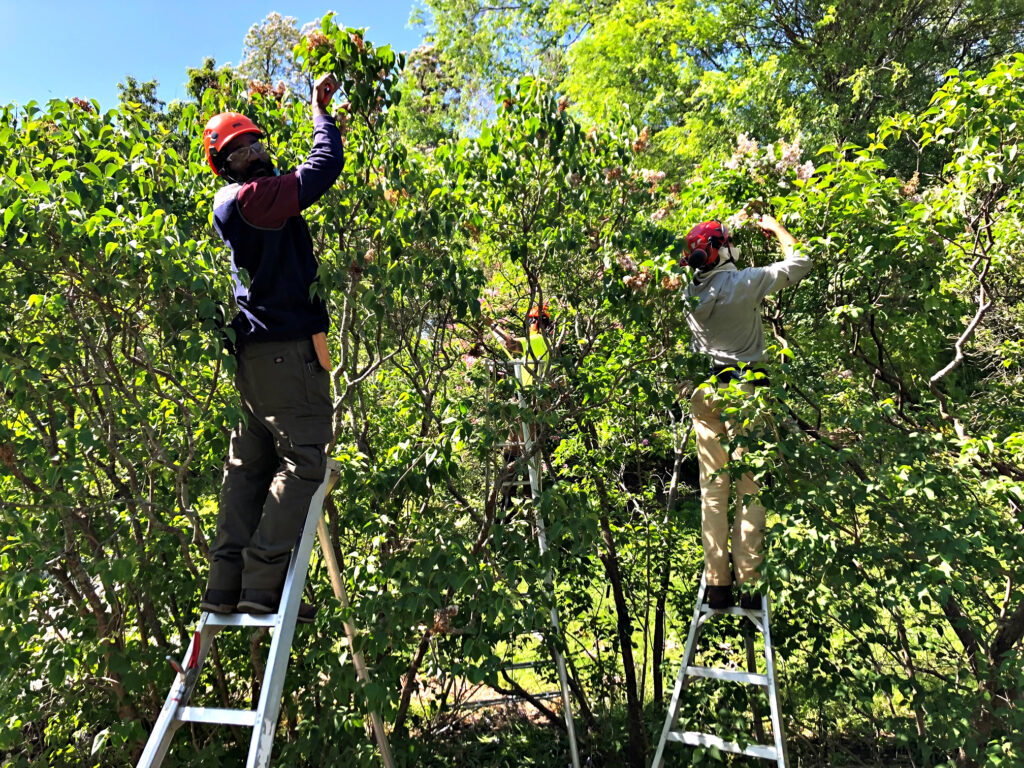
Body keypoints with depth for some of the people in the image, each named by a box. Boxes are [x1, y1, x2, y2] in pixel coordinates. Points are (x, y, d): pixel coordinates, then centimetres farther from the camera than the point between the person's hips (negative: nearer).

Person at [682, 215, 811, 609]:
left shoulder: (690, 293, 4)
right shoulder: (743, 282, -9)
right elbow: (799, 263, 4)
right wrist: (776, 228, 20)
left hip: (705, 394, 5)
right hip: (744, 392, -5)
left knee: (712, 490, 8)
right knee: (749, 490, 1)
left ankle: (717, 584, 12)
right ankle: (749, 584, 5)